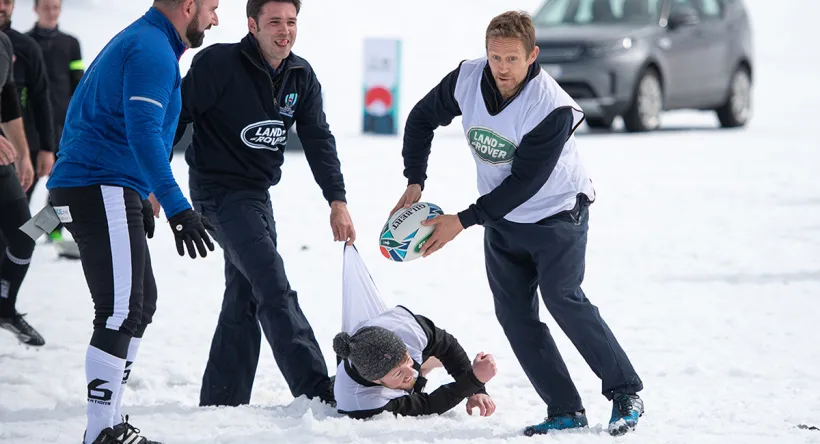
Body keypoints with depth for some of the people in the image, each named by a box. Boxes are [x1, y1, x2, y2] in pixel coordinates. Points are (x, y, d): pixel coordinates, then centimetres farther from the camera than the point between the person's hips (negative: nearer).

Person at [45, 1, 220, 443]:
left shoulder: (138, 42, 21)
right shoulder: (153, 50, -13)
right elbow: (143, 133, -24)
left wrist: (143, 197, 34)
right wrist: (175, 207, -30)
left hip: (98, 189, 11)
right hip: (102, 190, -11)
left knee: (141, 303, 17)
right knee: (122, 313, -13)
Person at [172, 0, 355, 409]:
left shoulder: (302, 76, 4)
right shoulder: (217, 63, -16)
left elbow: (318, 141, 3)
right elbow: (175, 118, -12)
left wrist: (337, 200, -8)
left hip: (258, 192, 8)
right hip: (219, 189, -8)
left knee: (246, 295, 10)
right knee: (274, 287, -16)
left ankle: (221, 400, 17)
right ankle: (317, 391, -20)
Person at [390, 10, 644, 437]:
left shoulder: (554, 109, -29)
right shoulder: (467, 79, -13)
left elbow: (525, 182, -27)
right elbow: (422, 119, 5)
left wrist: (463, 221, -25)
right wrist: (414, 183, -4)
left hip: (558, 213, -6)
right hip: (501, 219, 6)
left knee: (562, 298, -19)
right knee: (514, 314, -2)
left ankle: (626, 393, -8)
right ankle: (565, 411, 1)